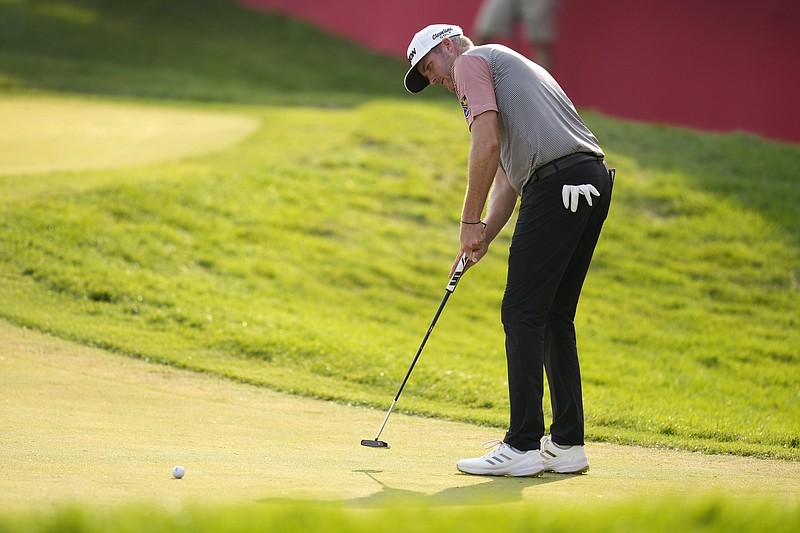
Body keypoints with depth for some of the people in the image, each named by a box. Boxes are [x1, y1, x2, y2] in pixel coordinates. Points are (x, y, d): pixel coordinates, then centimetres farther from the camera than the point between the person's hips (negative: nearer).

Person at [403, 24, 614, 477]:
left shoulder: (470, 62, 6)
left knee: (523, 314, -6)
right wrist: (484, 237, 15)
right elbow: (507, 174, 27)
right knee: (556, 316, 14)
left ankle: (523, 447, -8)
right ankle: (567, 445, 14)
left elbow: (488, 144, -10)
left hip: (558, 181, -9)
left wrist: (470, 222, -3)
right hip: (595, 180, 9)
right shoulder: (508, 67, 34)